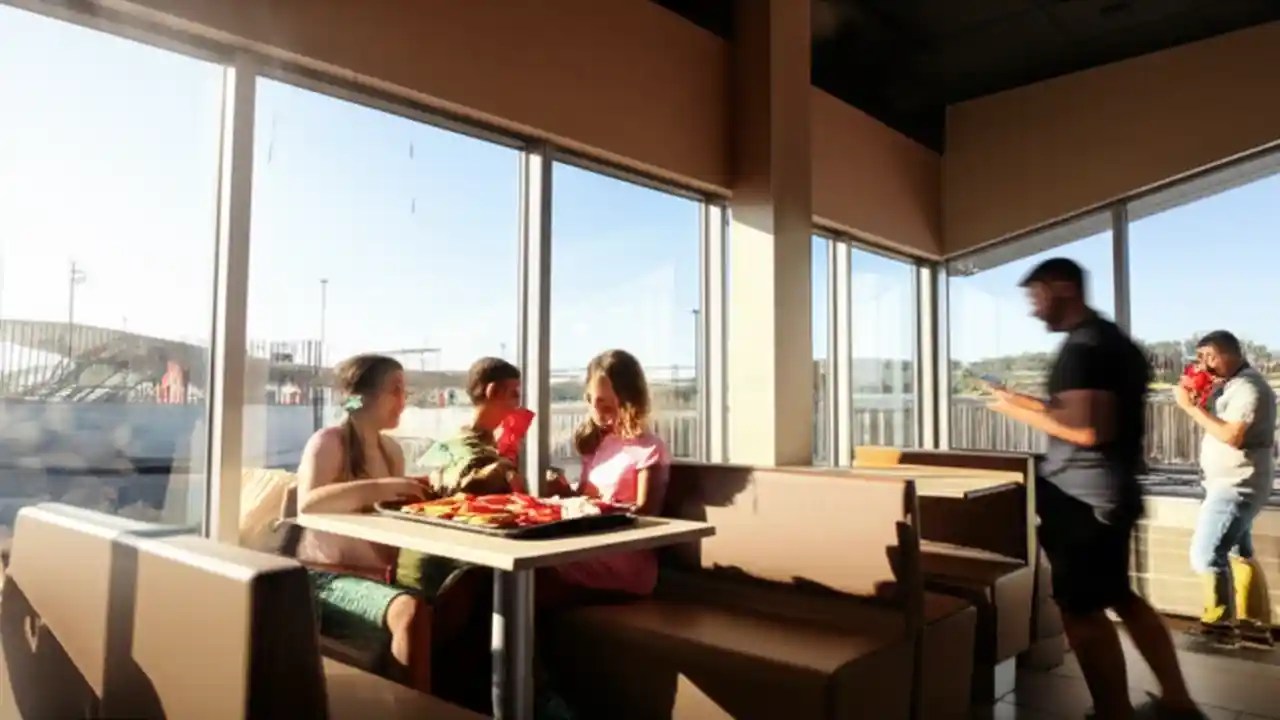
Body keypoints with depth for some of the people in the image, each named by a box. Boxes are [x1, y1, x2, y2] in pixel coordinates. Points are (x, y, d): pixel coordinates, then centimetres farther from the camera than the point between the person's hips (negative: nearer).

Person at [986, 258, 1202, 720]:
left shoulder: (1082, 347, -17)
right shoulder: (1114, 339, 15)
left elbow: (1086, 430, -26)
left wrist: (1020, 411, -15)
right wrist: (1032, 403, 15)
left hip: (1084, 498, -11)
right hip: (1111, 491, 11)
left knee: (1082, 610, -1)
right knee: (1118, 597, 21)